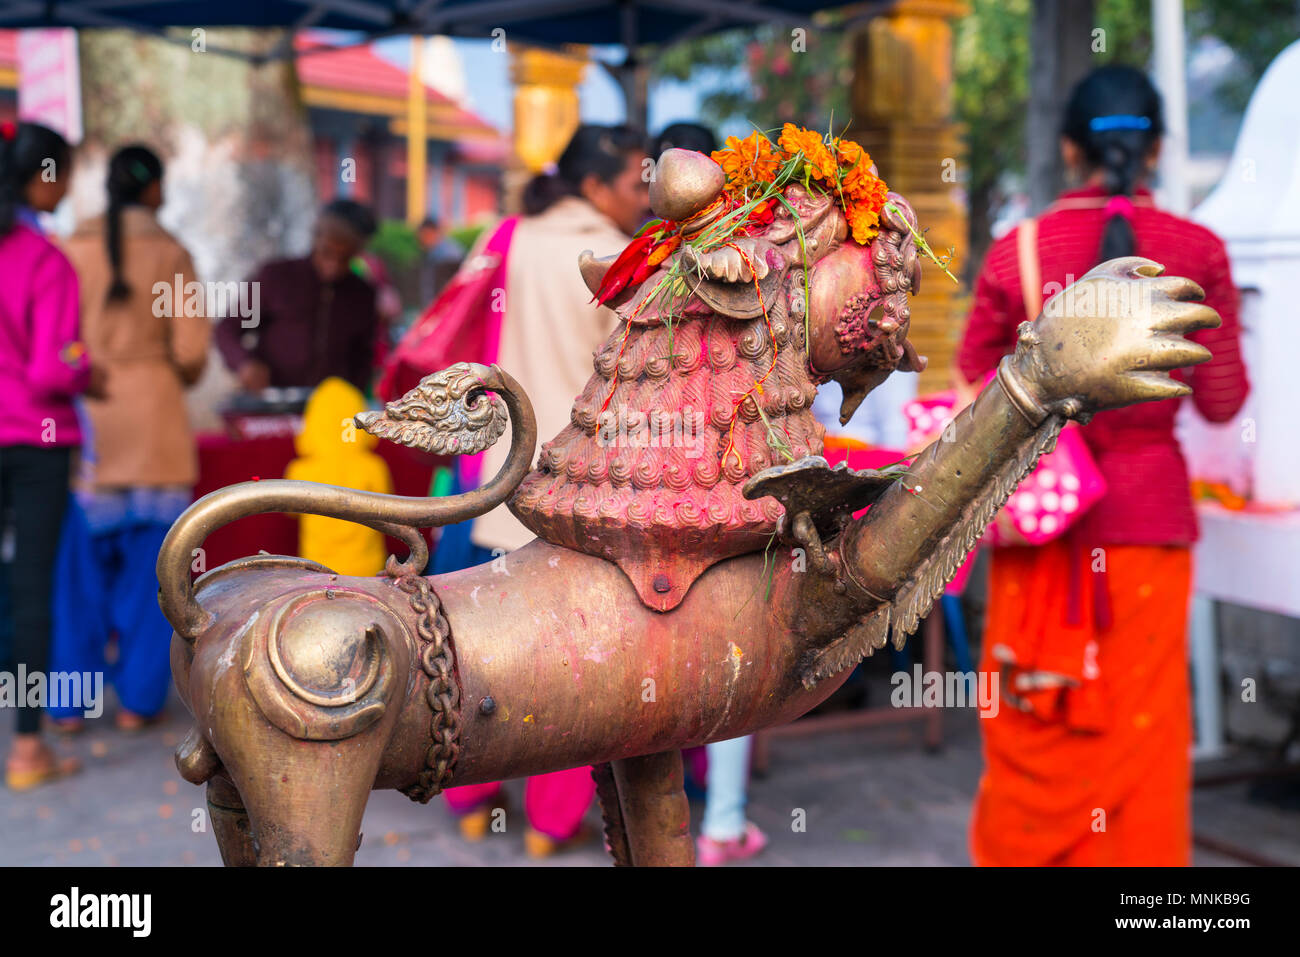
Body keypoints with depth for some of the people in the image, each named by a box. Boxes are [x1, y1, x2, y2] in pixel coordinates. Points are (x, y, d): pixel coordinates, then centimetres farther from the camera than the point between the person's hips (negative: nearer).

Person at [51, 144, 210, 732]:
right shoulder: (171, 254, -3)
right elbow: (190, 348, -6)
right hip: (154, 417, -1)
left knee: (81, 565, 9)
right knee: (147, 562, 7)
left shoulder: (72, 250, 0)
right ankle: (138, 699, 11)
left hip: (85, 418, 2)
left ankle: (69, 704, 13)